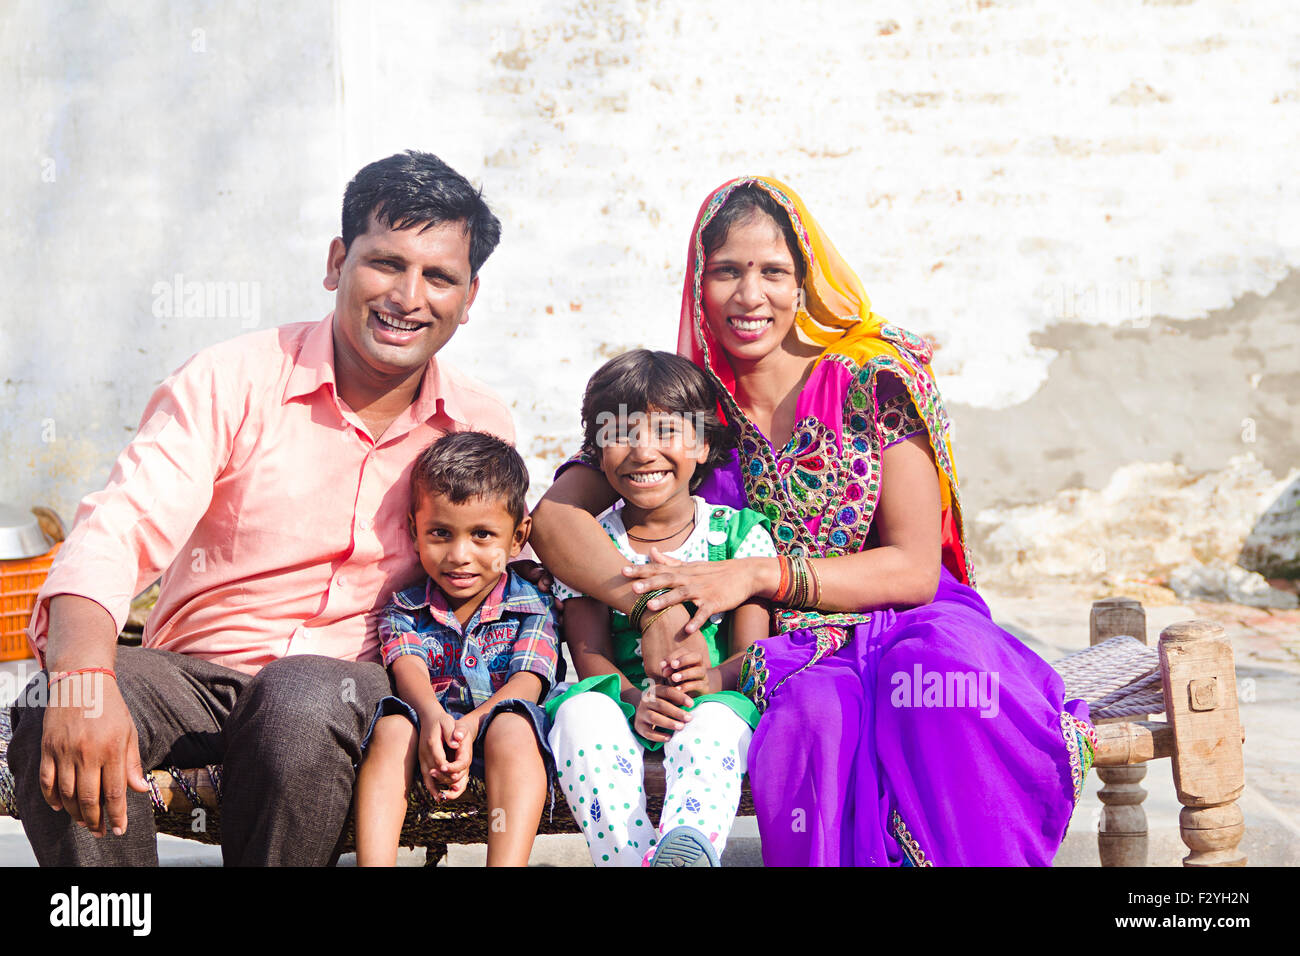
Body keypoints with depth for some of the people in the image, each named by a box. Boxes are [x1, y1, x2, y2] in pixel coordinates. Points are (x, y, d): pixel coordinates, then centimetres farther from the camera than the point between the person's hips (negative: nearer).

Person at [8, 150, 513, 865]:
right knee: (52, 716, -30)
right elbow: (117, 531, -18)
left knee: (302, 702, -36)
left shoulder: (484, 428, 3)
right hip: (196, 667, 0)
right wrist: (84, 677, -39)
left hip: (351, 681, 0)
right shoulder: (232, 380, -6)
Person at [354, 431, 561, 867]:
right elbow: (409, 668, -9)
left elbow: (526, 682, -10)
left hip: (495, 722, -1)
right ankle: (373, 861, -41)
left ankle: (507, 863, -47)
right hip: (429, 721, 1)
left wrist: (470, 725, -31)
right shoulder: (404, 607, 10)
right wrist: (432, 717, -35)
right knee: (393, 725, -30)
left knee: (512, 726, -34)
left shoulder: (531, 606, 6)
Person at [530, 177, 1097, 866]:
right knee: (814, 710, -34)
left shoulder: (875, 378, -5)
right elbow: (553, 517, -10)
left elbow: (916, 568, -8)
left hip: (905, 624, 0)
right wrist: (656, 602, -28)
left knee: (940, 673, -34)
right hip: (782, 654, 0)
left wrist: (756, 574, -19)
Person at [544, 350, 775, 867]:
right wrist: (636, 702, -25)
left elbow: (754, 651, -2)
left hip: (719, 703, -1)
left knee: (713, 723, -35)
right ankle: (629, 854, -44)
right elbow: (589, 653, -2)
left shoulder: (739, 533, 5)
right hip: (623, 704, 1)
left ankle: (689, 844, -59)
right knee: (583, 712, -32)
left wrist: (712, 679, -27)